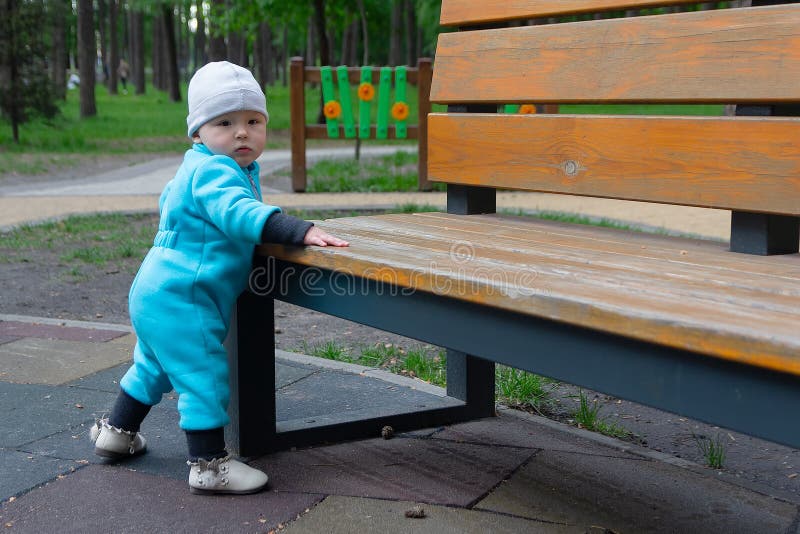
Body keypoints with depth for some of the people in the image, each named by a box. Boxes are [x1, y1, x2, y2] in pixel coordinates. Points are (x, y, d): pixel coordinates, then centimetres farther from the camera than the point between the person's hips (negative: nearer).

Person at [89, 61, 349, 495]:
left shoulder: (197, 169, 14)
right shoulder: (213, 171, -21)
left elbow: (167, 200, 33)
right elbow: (240, 212, -39)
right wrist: (302, 232, -46)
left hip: (155, 293, 12)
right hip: (180, 300, -12)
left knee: (155, 364, 28)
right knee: (203, 374, -8)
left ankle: (116, 431, 44)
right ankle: (208, 466, -3)